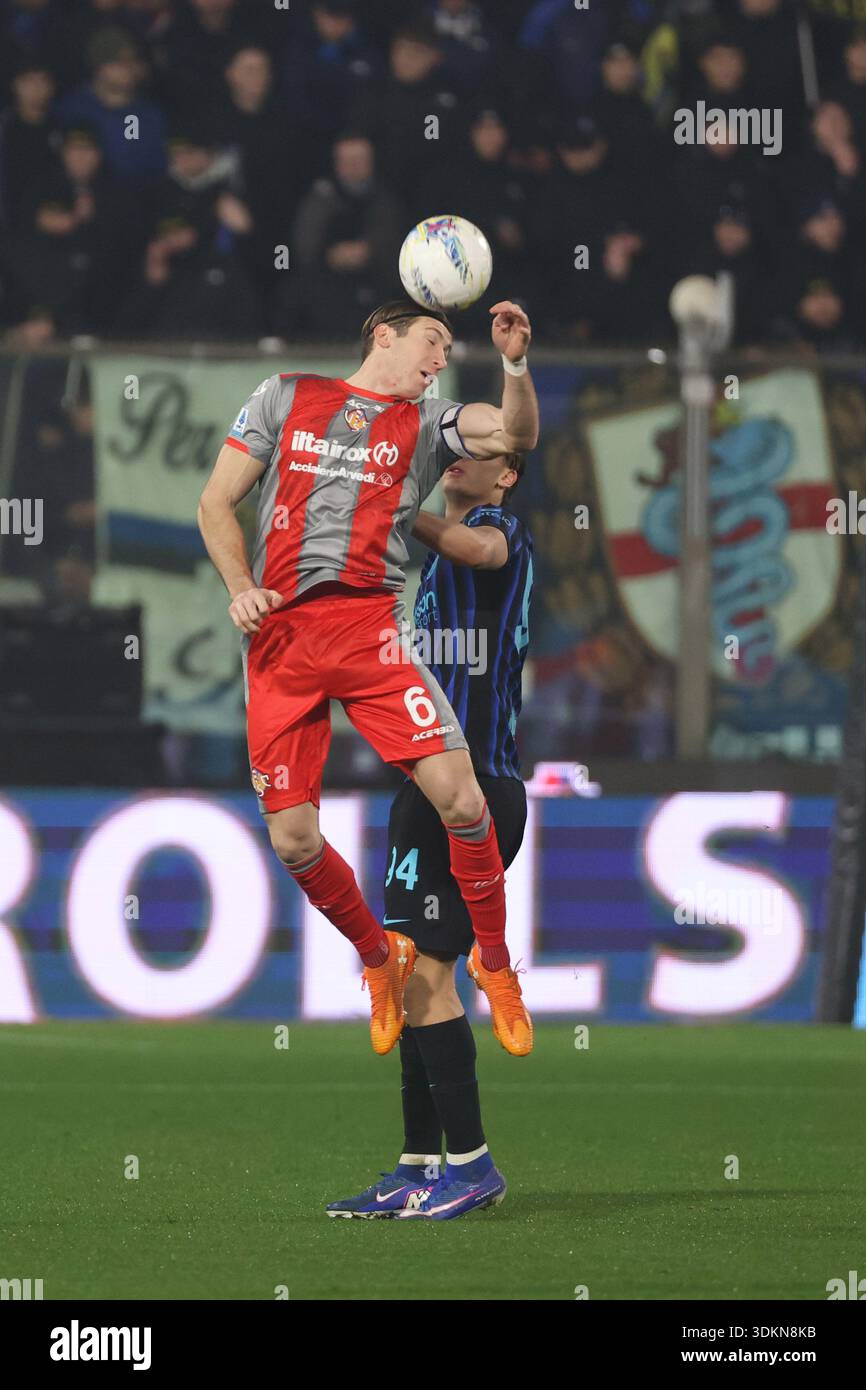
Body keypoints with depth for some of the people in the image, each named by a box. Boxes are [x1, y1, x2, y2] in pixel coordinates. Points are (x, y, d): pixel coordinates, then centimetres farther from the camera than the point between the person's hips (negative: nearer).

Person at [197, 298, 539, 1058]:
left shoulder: (427, 422, 14)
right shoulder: (285, 398, 15)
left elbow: (515, 433, -5)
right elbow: (217, 501, 13)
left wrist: (515, 363, -23)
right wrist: (240, 587, -3)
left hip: (370, 628, 0)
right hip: (279, 632, 1)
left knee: (461, 798, -18)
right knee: (293, 839, -3)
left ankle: (495, 962, 3)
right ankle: (382, 958, 23)